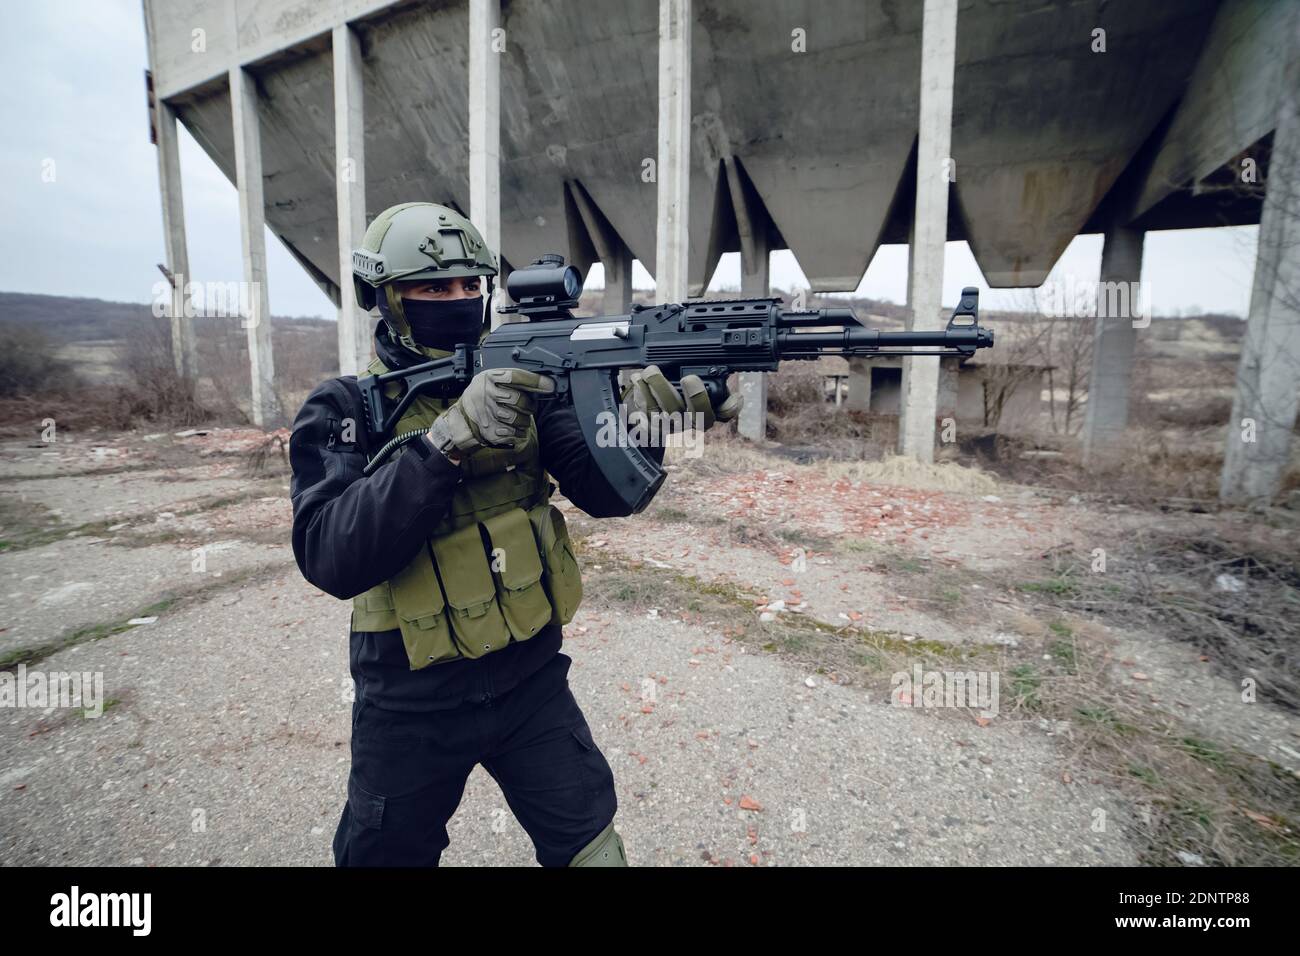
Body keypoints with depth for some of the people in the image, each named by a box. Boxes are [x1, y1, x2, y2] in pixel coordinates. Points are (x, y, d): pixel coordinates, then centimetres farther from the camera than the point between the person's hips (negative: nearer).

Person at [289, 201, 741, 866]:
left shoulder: (519, 381, -3)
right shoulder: (342, 410, -10)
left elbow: (603, 492, -13)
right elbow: (331, 555, -26)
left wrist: (642, 418, -34)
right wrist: (451, 437, -35)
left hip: (531, 680, 2)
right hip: (412, 704, -1)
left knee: (590, 845, 12)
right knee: (386, 852, 21)